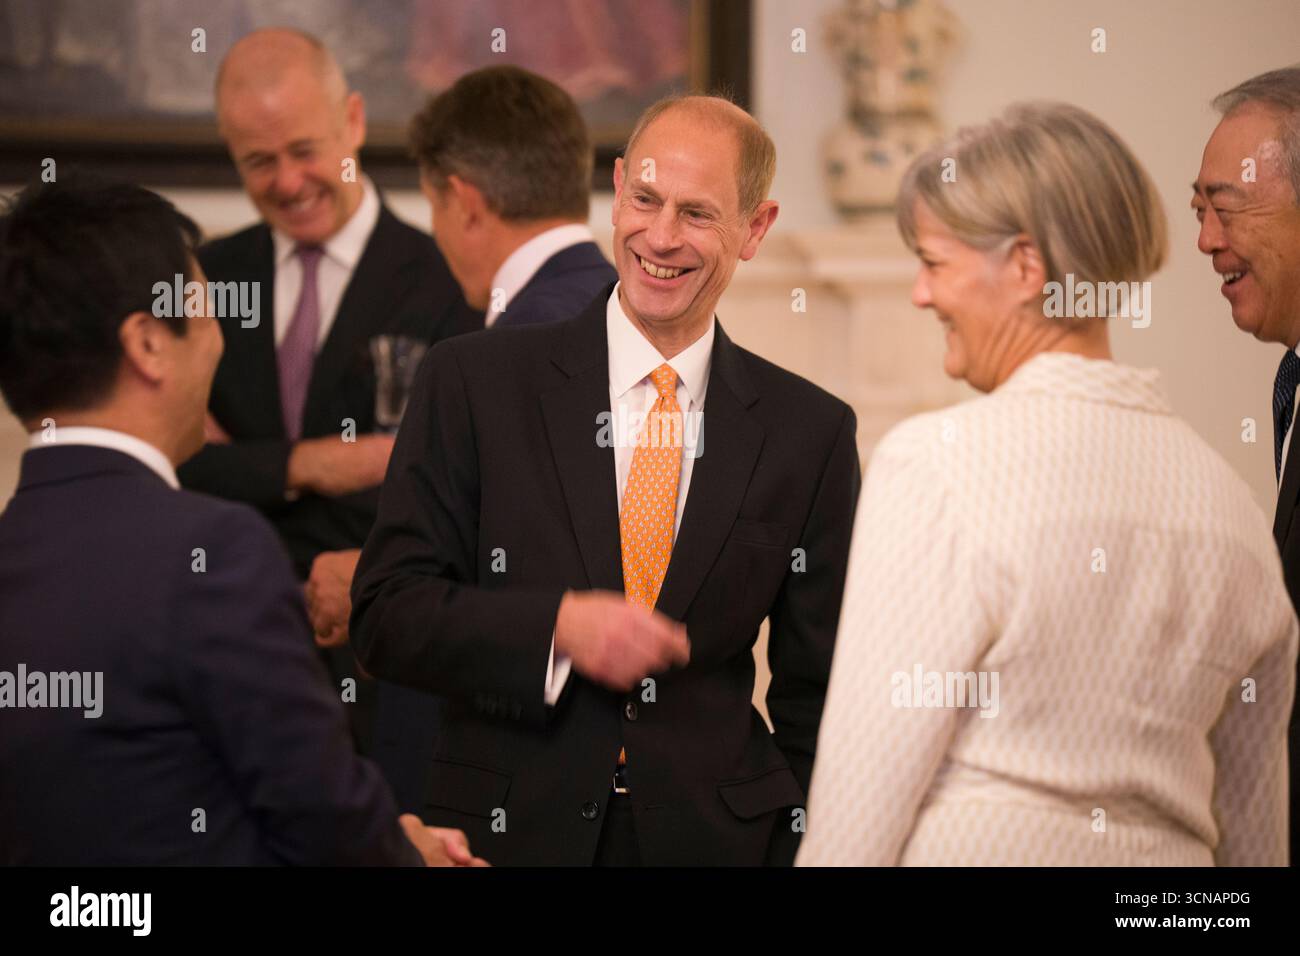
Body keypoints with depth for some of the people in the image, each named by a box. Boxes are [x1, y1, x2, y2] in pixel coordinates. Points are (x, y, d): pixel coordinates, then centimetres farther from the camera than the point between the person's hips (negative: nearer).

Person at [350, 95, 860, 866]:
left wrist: (803, 844, -2)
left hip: (715, 834, 1)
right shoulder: (473, 382, -1)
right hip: (510, 832, -1)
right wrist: (556, 628, -19)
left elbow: (818, 696, 6)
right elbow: (388, 615, -5)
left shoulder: (811, 432, 2)